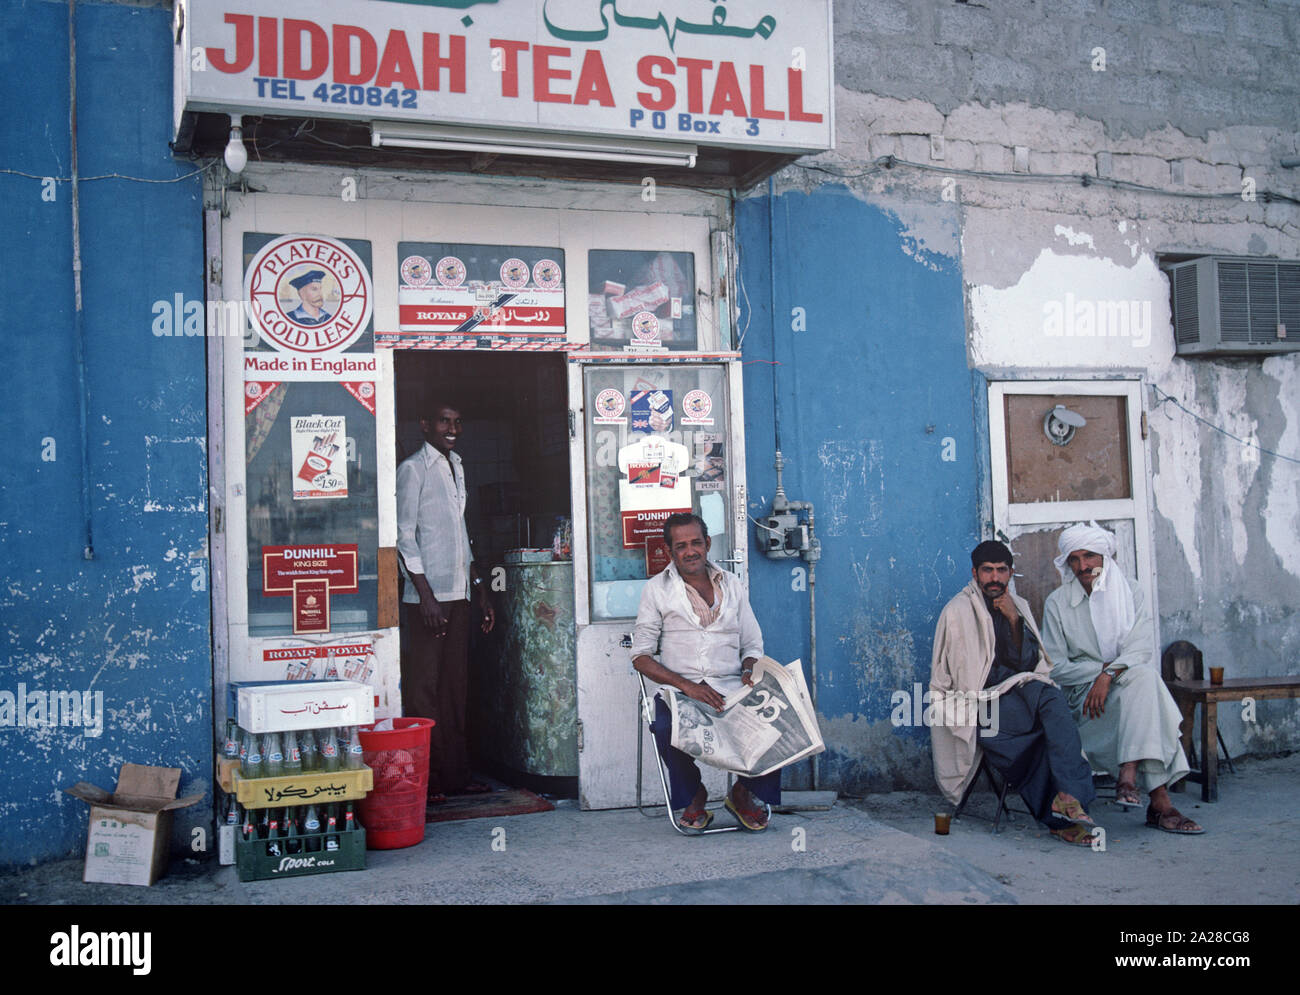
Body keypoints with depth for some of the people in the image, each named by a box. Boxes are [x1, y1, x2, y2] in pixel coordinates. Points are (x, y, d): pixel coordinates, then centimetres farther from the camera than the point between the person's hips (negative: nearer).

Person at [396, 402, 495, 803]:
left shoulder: (456, 468, 19)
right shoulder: (413, 468, -5)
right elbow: (404, 536, -10)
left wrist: (479, 589, 21)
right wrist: (425, 594, -17)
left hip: (458, 595, 8)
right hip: (427, 597, -8)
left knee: (455, 687, 10)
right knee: (424, 689, -5)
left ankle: (456, 774, 16)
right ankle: (425, 780, -1)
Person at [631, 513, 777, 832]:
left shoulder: (731, 584, 16)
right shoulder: (657, 588, 7)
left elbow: (753, 645, 19)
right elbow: (641, 656, 2)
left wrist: (750, 671, -7)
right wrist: (687, 685, -12)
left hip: (732, 687, 2)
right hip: (680, 690, -2)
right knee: (666, 727, -35)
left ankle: (744, 793, 3)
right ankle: (693, 797, -3)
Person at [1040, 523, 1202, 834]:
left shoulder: (1131, 594, 9)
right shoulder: (1057, 604, 5)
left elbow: (1142, 646, -7)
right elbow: (1055, 667, -1)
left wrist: (1110, 674, -25)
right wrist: (1104, 667, -11)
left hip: (1133, 685, 2)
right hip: (1084, 694, -2)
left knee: (1143, 676, -34)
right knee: (1143, 677, -33)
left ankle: (1129, 777, -42)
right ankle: (1160, 801, -42)